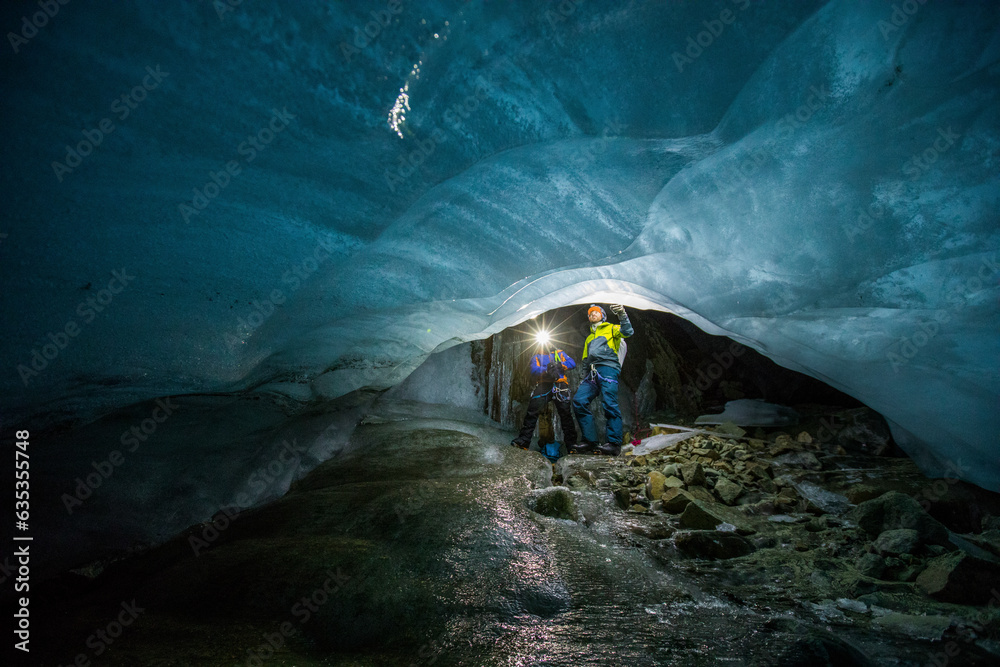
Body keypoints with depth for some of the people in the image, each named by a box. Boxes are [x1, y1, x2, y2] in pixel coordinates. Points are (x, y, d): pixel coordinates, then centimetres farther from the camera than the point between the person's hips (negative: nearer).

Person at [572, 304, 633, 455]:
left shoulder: (611, 328, 17)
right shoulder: (589, 338, 35)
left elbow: (628, 332, -4)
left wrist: (622, 315, -19)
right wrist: (583, 379, 21)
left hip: (607, 367, -6)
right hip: (592, 373, 6)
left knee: (610, 403, -18)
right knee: (579, 401, -11)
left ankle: (614, 444, -20)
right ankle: (590, 441, -10)